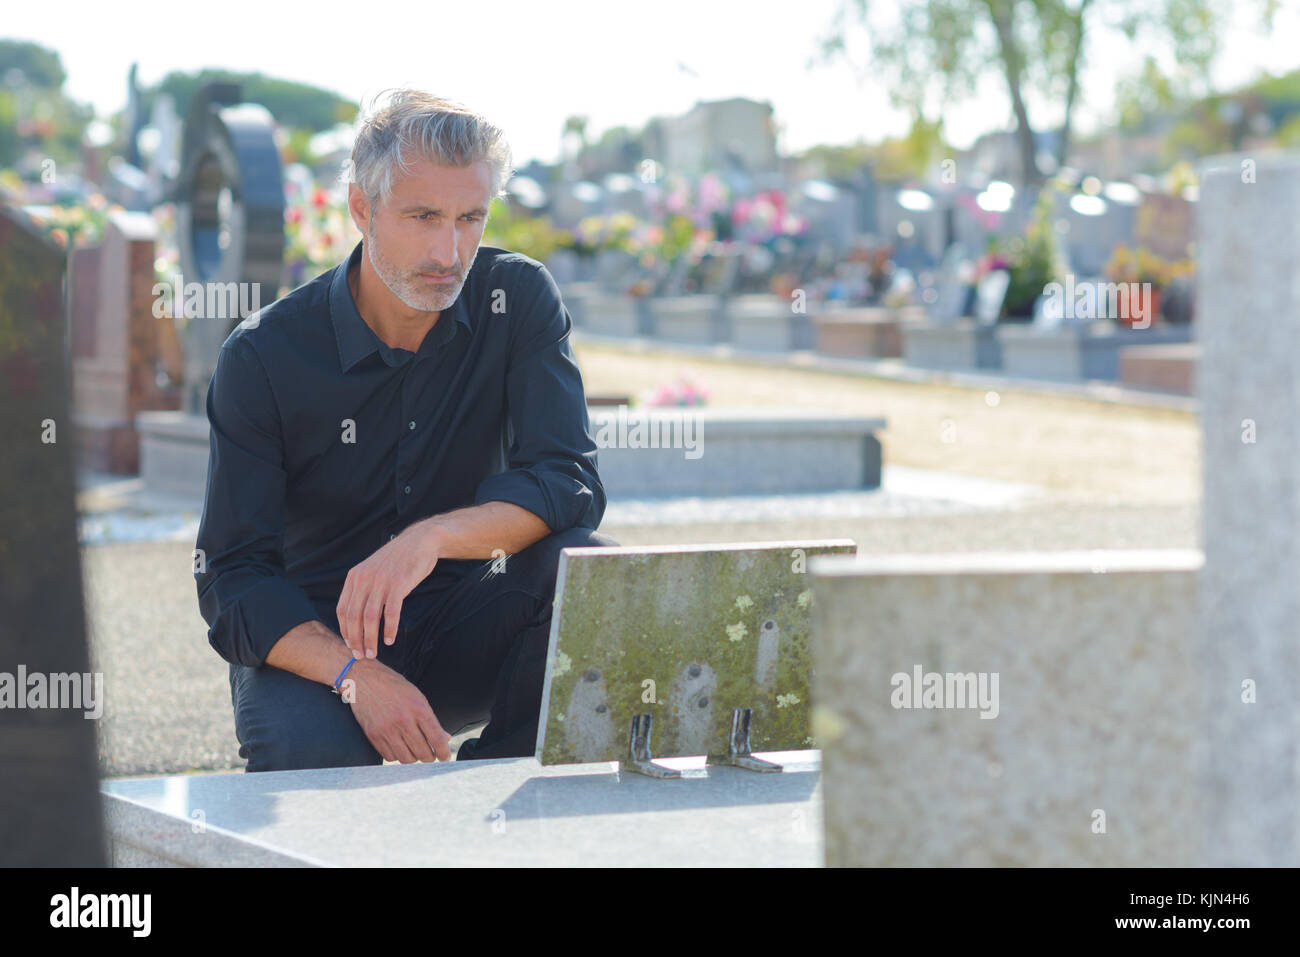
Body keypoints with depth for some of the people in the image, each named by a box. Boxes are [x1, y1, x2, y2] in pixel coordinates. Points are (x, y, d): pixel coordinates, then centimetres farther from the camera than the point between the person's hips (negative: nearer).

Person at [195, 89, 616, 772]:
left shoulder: (518, 299, -5)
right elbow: (231, 577, -13)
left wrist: (430, 538, -34)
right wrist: (356, 675, -32)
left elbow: (569, 483, -15)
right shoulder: (263, 354, -12)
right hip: (311, 640, -3)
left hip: (460, 638, 3)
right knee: (310, 754, -37)